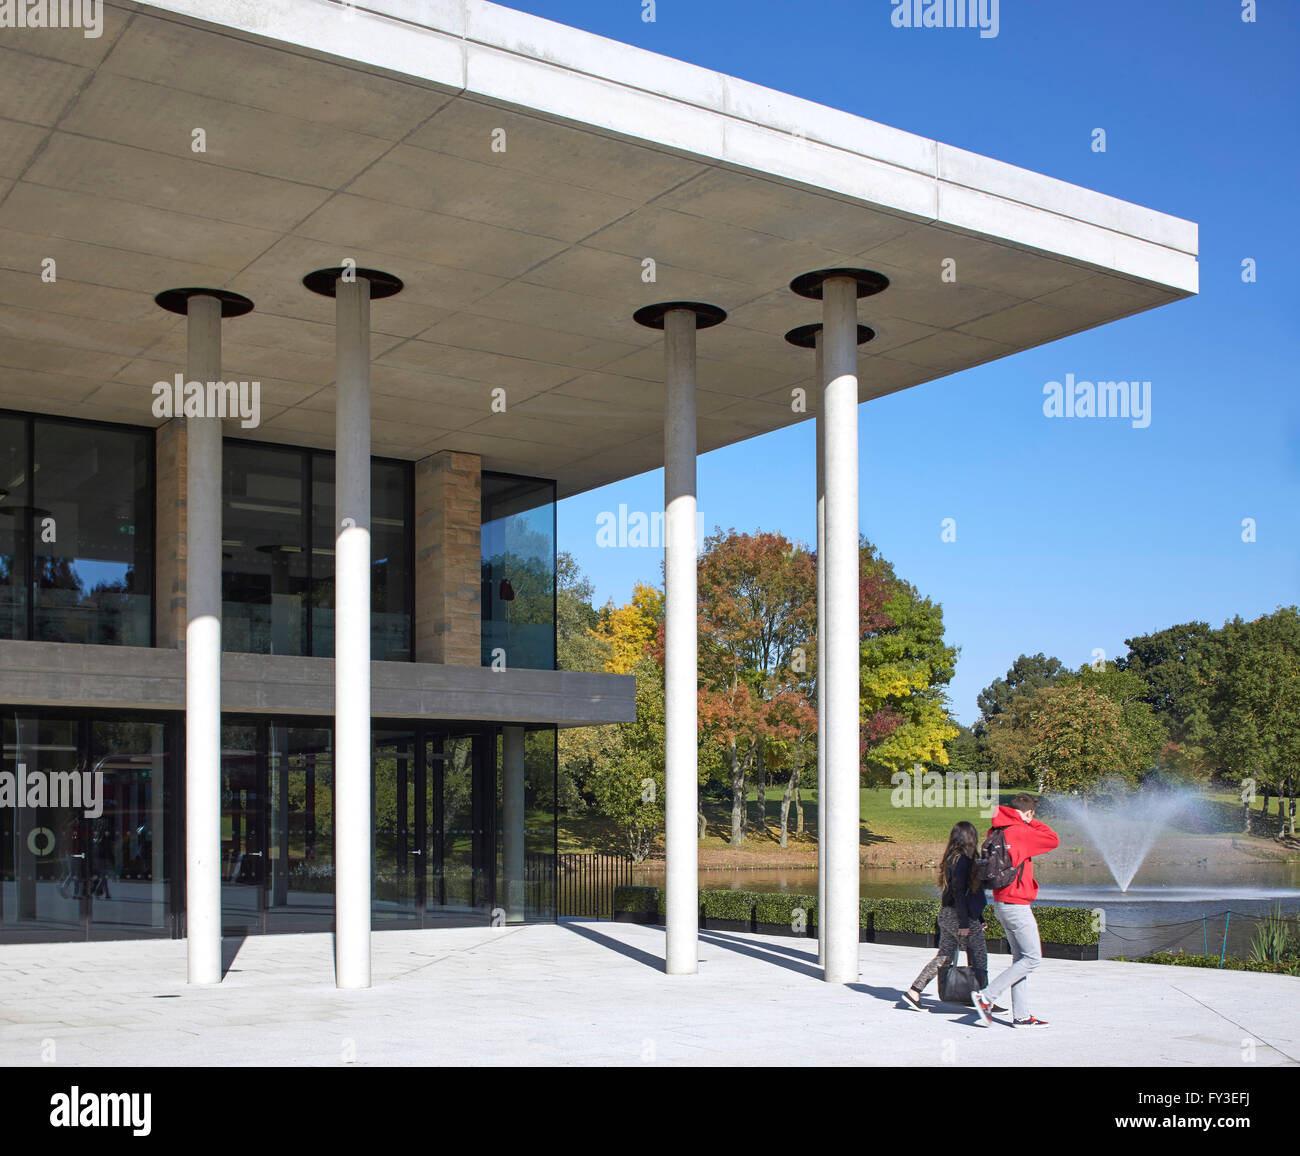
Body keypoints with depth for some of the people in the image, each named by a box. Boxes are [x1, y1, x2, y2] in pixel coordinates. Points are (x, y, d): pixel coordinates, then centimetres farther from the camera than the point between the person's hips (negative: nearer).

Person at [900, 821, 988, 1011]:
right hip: (960, 916, -9)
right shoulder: (963, 860, -15)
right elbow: (959, 892, -20)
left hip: (946, 915, 9)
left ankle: (914, 991, 8)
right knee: (979, 960, 1)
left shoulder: (952, 859, 13)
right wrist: (964, 923, -19)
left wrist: (979, 918, 25)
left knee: (944, 956, 11)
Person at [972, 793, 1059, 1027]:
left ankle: (1021, 1015, 14)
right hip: (1016, 904, -9)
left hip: (1002, 902, 9)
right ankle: (987, 996, -7)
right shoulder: (1019, 831, -16)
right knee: (1032, 958, -4)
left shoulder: (997, 831, 9)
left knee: (1020, 957, 13)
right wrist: (1031, 822, 0)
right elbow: (1053, 839, -8)